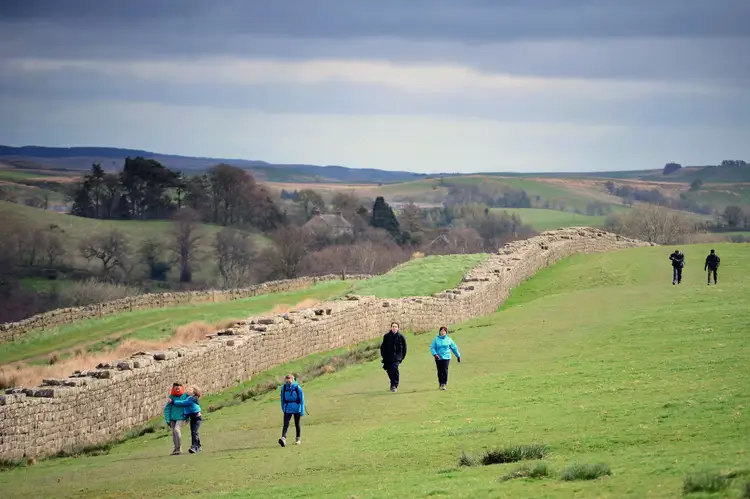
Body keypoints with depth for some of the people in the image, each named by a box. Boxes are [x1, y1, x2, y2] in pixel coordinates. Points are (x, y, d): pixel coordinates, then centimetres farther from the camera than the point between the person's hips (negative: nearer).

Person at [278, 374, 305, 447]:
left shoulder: (297, 388, -11)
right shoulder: (283, 388, -2)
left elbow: (302, 399, -6)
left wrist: (302, 411, -7)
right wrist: (283, 408, 17)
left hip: (296, 409, -2)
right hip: (287, 409, 2)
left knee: (297, 424, 11)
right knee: (286, 424, -12)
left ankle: (298, 439, 25)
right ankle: (283, 438, -26)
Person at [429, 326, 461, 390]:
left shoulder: (449, 340, 5)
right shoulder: (436, 340, 3)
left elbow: (454, 348, 14)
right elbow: (432, 348, 0)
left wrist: (458, 356, 17)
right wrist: (435, 354, -18)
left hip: (446, 357, -1)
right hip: (438, 358, 1)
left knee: (445, 370, -13)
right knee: (440, 371, 5)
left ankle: (444, 384, -14)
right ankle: (441, 384, 17)